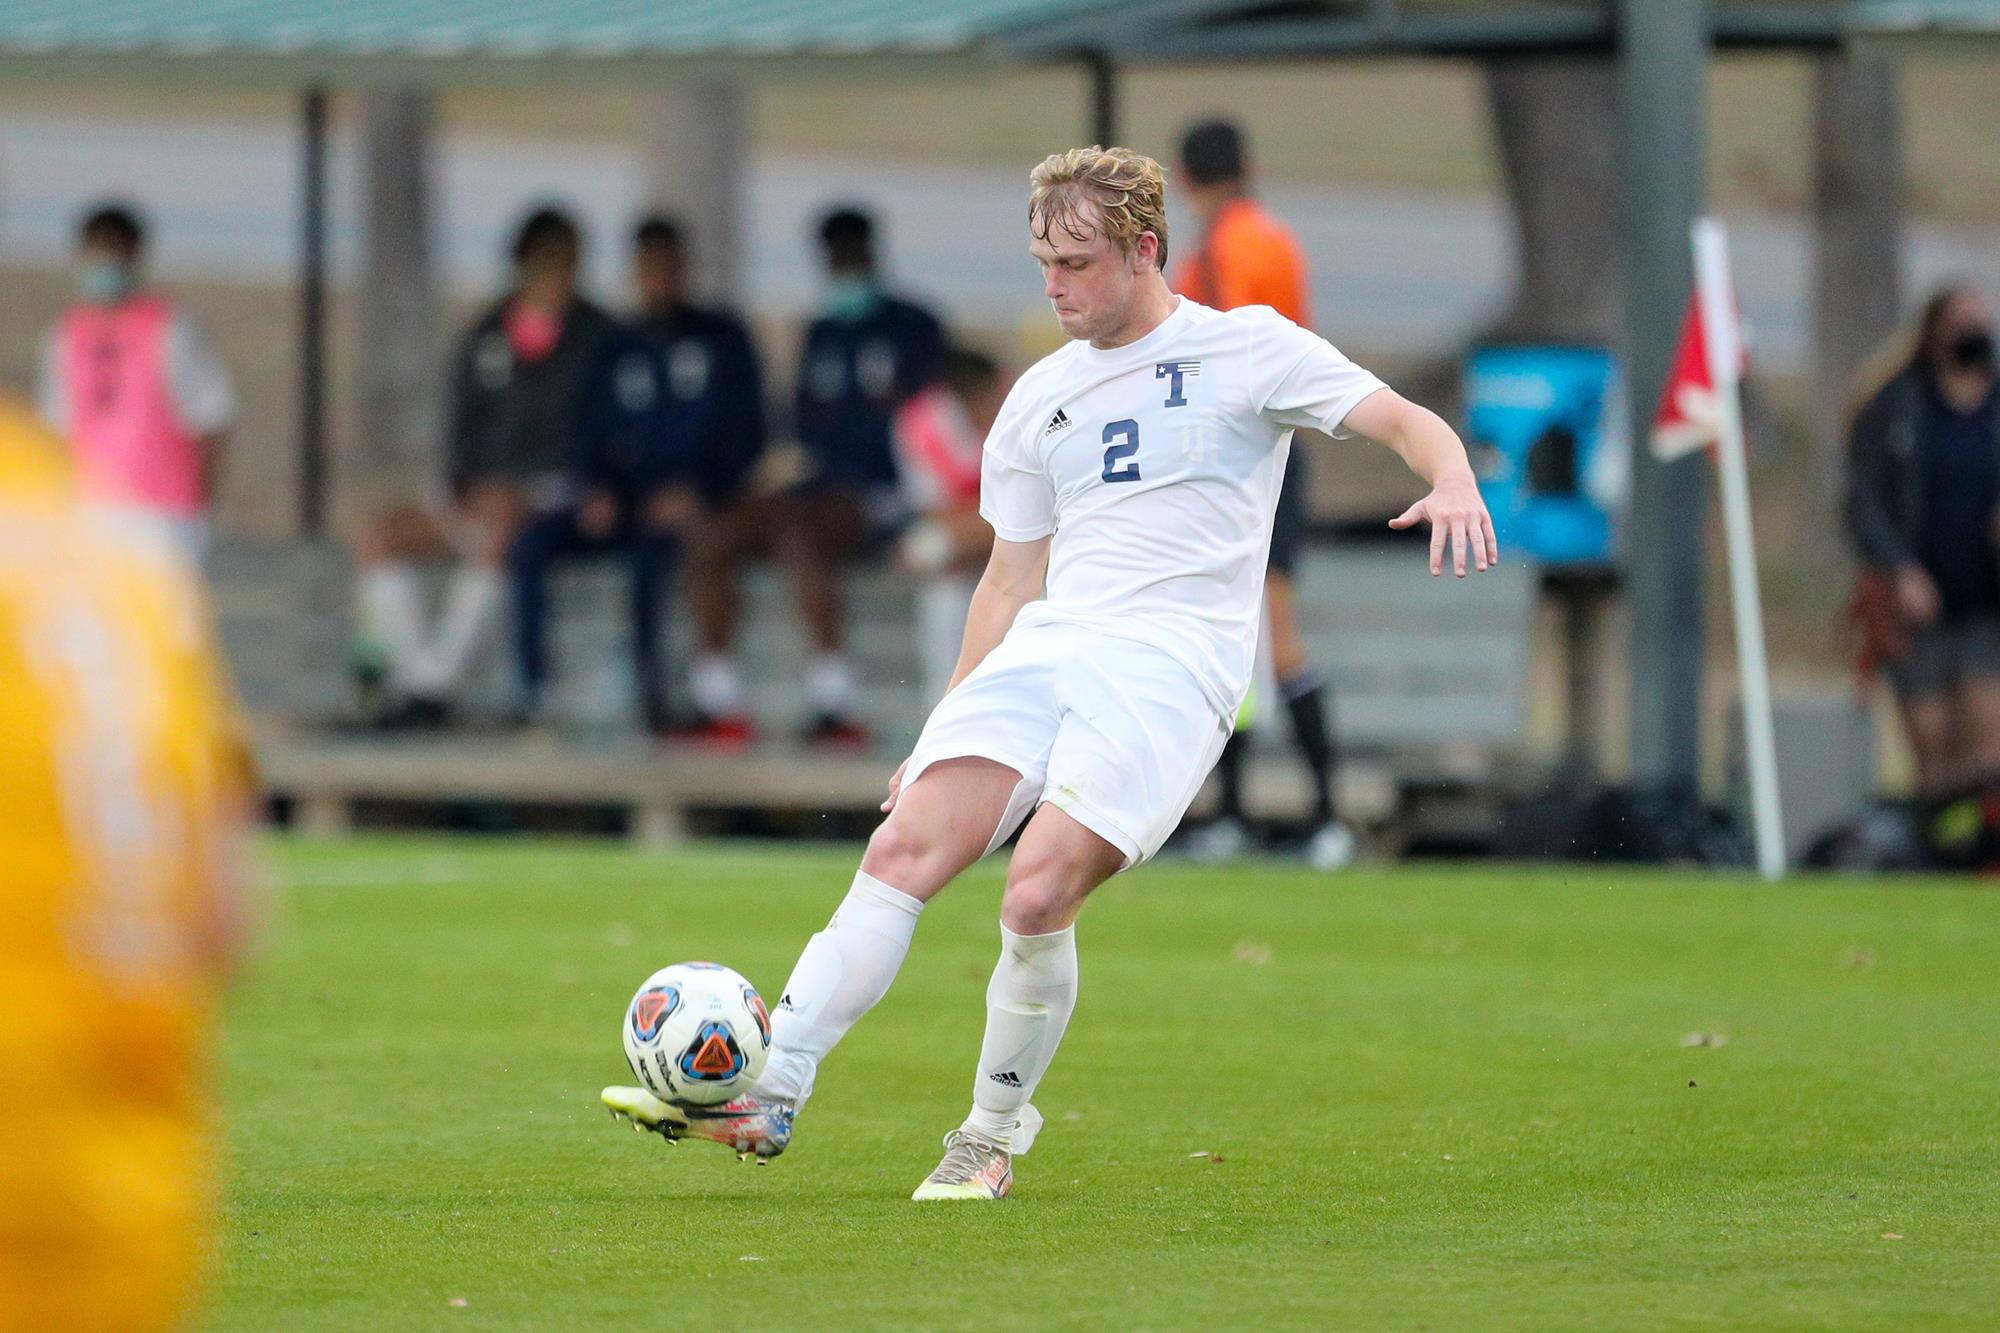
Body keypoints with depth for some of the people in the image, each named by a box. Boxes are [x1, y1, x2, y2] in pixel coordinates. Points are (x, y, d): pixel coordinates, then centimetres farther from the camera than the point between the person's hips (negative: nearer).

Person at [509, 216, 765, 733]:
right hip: (623, 501, 4)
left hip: (696, 502, -4)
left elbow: (747, 433, 0)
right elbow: (592, 438, 16)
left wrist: (696, 492, -14)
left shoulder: (722, 339, 7)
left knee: (653, 543, -39)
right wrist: (595, 491, -6)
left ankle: (651, 691, -36)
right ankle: (530, 694, -24)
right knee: (531, 544, -21)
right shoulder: (620, 351, 18)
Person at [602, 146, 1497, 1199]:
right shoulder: (1042, 396, 20)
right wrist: (949, 729, 19)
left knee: (1037, 896, -22)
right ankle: (767, 1093, -21)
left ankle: (994, 1133, -3)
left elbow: (1406, 422, -1)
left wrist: (1453, 481, -24)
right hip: (1044, 646, 5)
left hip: (1171, 664, -5)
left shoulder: (1250, 350, 4)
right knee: (903, 847, -16)